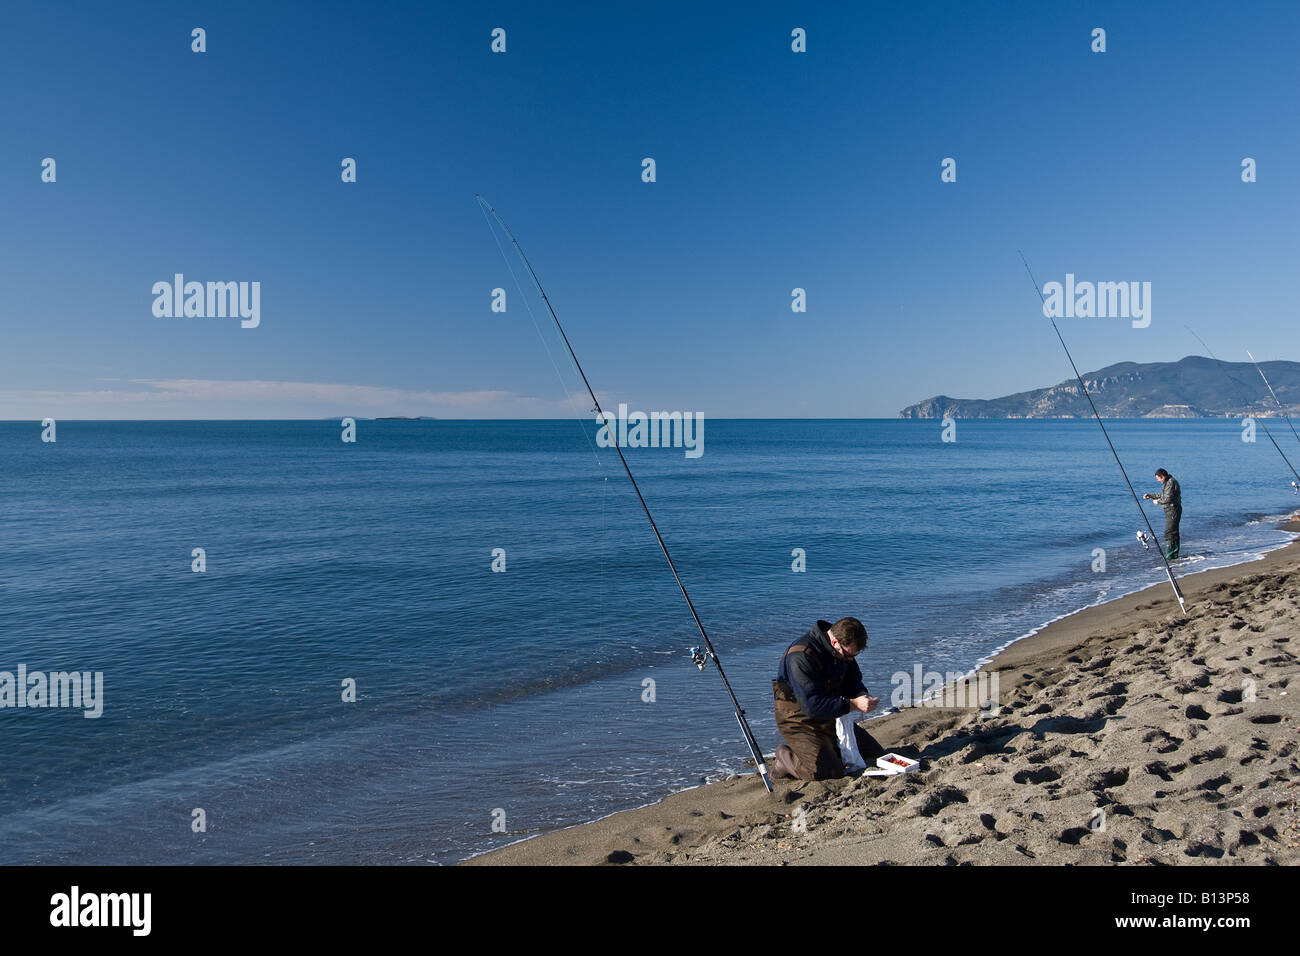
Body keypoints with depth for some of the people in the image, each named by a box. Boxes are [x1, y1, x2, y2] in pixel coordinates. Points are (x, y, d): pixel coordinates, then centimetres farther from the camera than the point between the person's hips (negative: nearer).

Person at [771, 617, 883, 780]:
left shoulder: (844, 651, -2)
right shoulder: (801, 656, -29)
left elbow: (854, 683, 11)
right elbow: (812, 706, -33)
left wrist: (863, 696, -13)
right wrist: (853, 704, -33)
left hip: (831, 718, 8)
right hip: (801, 721, -8)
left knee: (877, 756, 10)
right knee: (827, 771, -26)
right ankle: (785, 756, 1)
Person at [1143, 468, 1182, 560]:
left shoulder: (1171, 483, -17)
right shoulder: (1168, 482, 16)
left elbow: (1168, 498, -23)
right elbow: (1162, 496, 25)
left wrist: (1158, 501, -7)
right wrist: (1150, 496, 16)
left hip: (1173, 510, -11)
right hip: (1170, 511, 11)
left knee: (1169, 533, -11)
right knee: (1173, 532, 14)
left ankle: (1169, 555, -11)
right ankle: (1174, 554, 20)